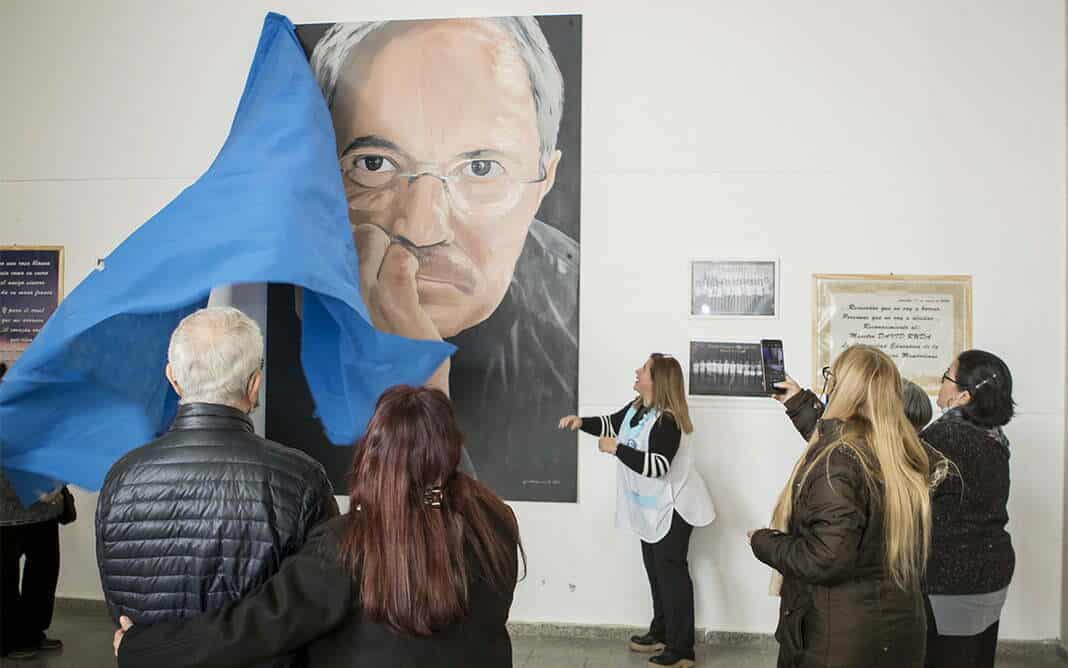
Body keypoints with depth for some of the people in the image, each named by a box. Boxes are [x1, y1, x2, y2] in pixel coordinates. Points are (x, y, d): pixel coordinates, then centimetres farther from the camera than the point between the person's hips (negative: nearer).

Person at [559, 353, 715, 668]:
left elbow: (657, 466, -33)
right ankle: (661, 632, 33)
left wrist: (615, 448, -30)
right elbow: (610, 424, 17)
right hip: (651, 507, 9)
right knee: (655, 569, 18)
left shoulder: (667, 420, -26)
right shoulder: (635, 408, 1)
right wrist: (582, 421, -2)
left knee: (671, 571, -5)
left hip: (672, 506, -9)